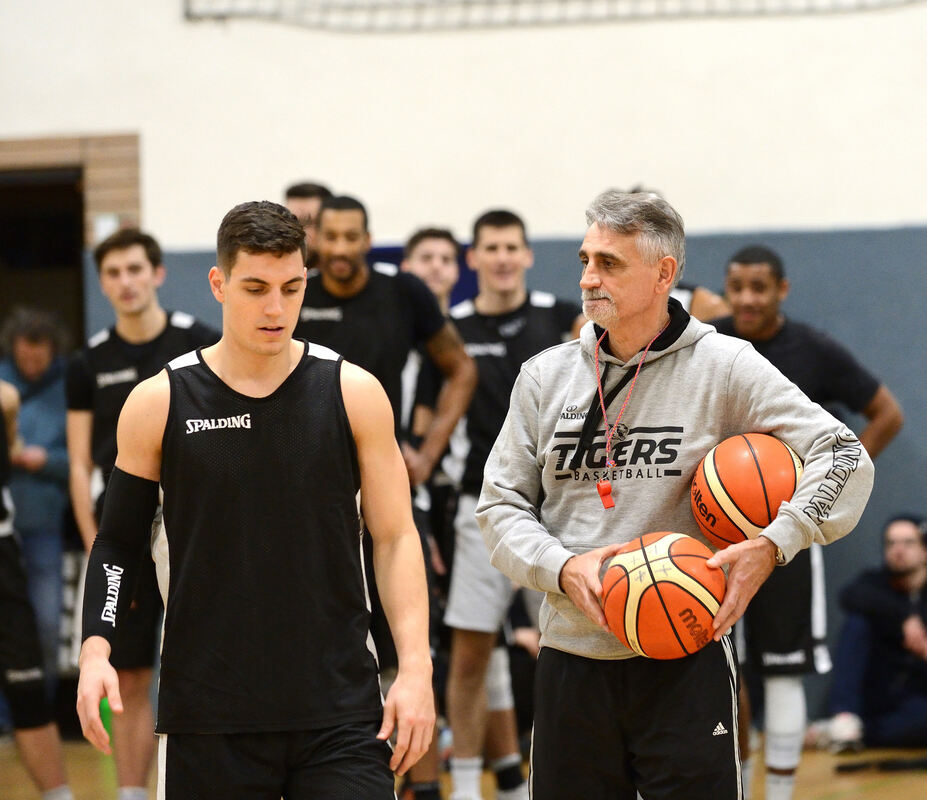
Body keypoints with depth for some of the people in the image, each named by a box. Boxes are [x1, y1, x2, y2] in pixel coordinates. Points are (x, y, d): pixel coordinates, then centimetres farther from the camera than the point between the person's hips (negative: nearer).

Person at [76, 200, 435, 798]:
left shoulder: (354, 393, 2)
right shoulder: (159, 402, 1)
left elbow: (395, 538, 4)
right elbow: (119, 542, 8)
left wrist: (415, 667, -6)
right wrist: (96, 649, -7)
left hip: (338, 710, 0)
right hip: (207, 716, 0)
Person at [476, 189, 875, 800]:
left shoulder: (725, 367, -3)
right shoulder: (545, 376, 8)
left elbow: (844, 457, -5)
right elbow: (501, 503, 9)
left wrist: (773, 544, -20)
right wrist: (562, 567, -10)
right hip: (570, 657, 3)